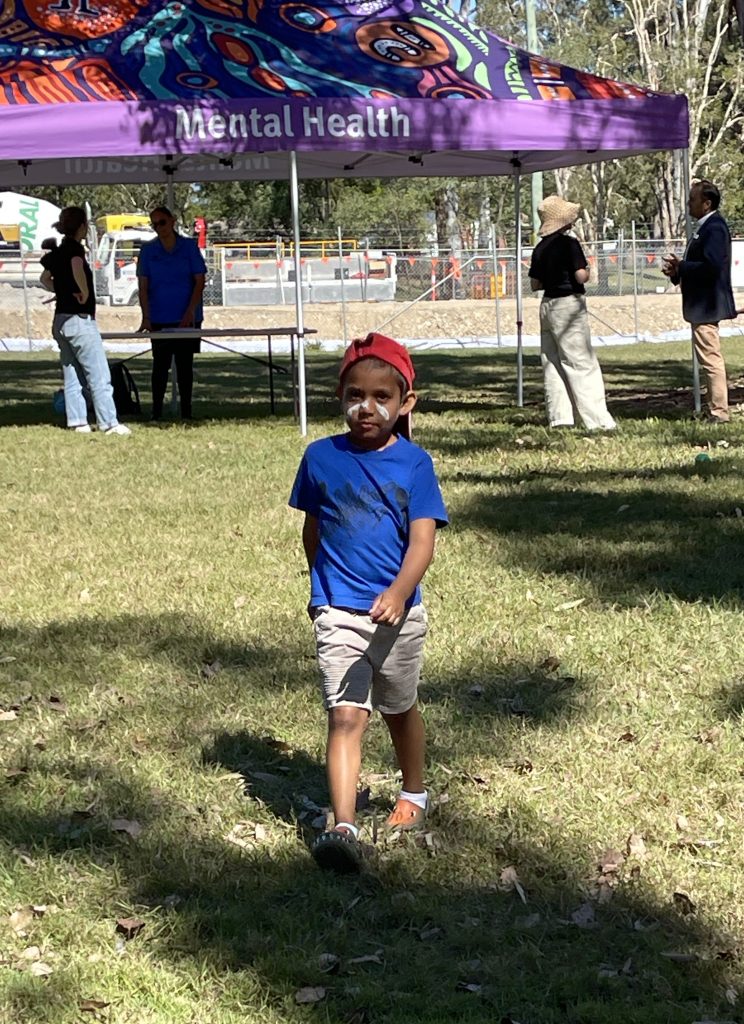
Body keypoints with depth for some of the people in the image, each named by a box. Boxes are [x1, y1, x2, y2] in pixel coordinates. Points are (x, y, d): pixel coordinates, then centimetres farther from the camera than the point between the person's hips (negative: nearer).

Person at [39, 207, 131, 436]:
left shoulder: (57, 252, 11)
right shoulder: (75, 248, -13)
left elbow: (45, 278, 27)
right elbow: (77, 268, -35)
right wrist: (85, 293, -21)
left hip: (60, 320, 8)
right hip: (80, 319, -8)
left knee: (72, 376, 11)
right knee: (99, 376, -4)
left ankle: (77, 421, 11)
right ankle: (109, 423, -5)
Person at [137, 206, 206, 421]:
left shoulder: (189, 246, 0)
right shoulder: (148, 250, 3)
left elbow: (199, 281, -1)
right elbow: (143, 286, 1)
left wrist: (190, 312, -12)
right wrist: (146, 317, -10)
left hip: (187, 319, 0)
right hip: (159, 319, 0)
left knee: (185, 364, 5)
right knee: (160, 364, 0)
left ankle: (186, 411, 11)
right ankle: (156, 411, 4)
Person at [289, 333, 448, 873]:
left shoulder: (414, 463, -7)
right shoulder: (321, 458, -2)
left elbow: (423, 540, -16)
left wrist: (398, 592, -32)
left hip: (399, 611, 0)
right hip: (338, 612, 0)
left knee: (400, 708, 20)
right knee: (346, 715, -12)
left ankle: (414, 793, 43)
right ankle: (342, 826, -19)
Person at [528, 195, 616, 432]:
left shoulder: (540, 248, 8)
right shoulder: (569, 244, -13)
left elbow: (535, 284, 11)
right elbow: (581, 276, -18)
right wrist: (587, 271, 2)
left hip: (548, 304, 7)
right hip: (569, 304, -7)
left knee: (552, 363, 11)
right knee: (582, 364, -6)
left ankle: (559, 417, 11)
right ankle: (598, 420, -6)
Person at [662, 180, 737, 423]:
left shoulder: (714, 228, -18)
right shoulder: (705, 227, 15)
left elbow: (711, 266, -28)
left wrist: (681, 267, -18)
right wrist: (678, 269, 4)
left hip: (707, 305, -11)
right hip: (702, 304, 11)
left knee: (710, 358, -7)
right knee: (710, 358, 15)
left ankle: (719, 412, -4)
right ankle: (716, 409, 21)